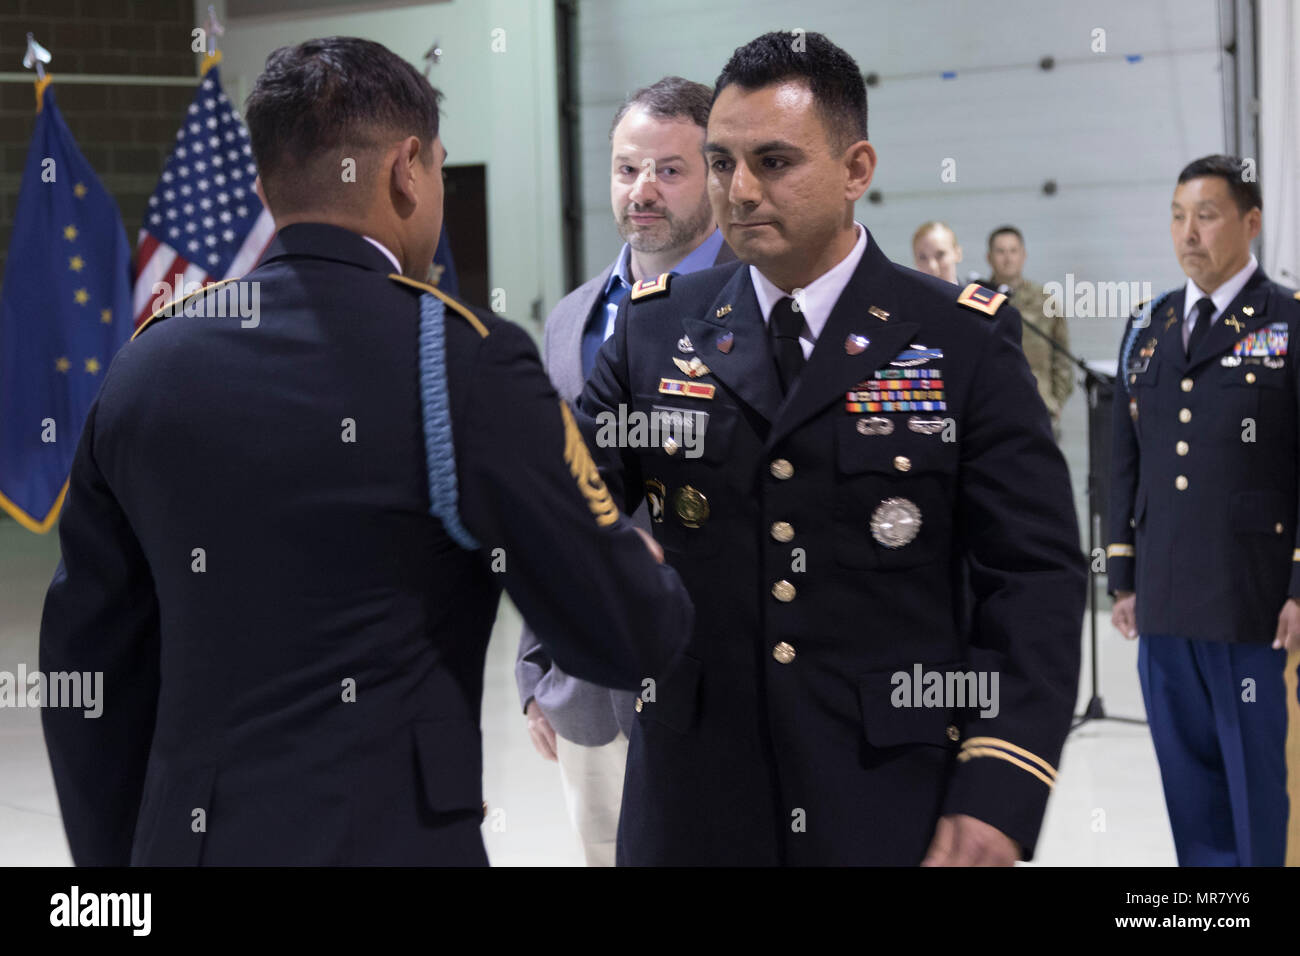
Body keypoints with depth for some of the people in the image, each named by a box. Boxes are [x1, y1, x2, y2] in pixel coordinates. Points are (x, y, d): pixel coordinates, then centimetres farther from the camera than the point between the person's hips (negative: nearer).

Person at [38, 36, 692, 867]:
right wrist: (665, 591, 14)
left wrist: (117, 857, 19)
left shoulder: (147, 362, 4)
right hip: (388, 837, -6)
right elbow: (625, 639, -9)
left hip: (183, 834, 6)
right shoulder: (461, 359, -12)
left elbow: (90, 666, 10)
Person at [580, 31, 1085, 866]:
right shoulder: (655, 329, 5)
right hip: (693, 795, 2)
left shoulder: (961, 343, -2)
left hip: (896, 803, -2)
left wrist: (1001, 796, -14)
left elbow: (1035, 577, -5)